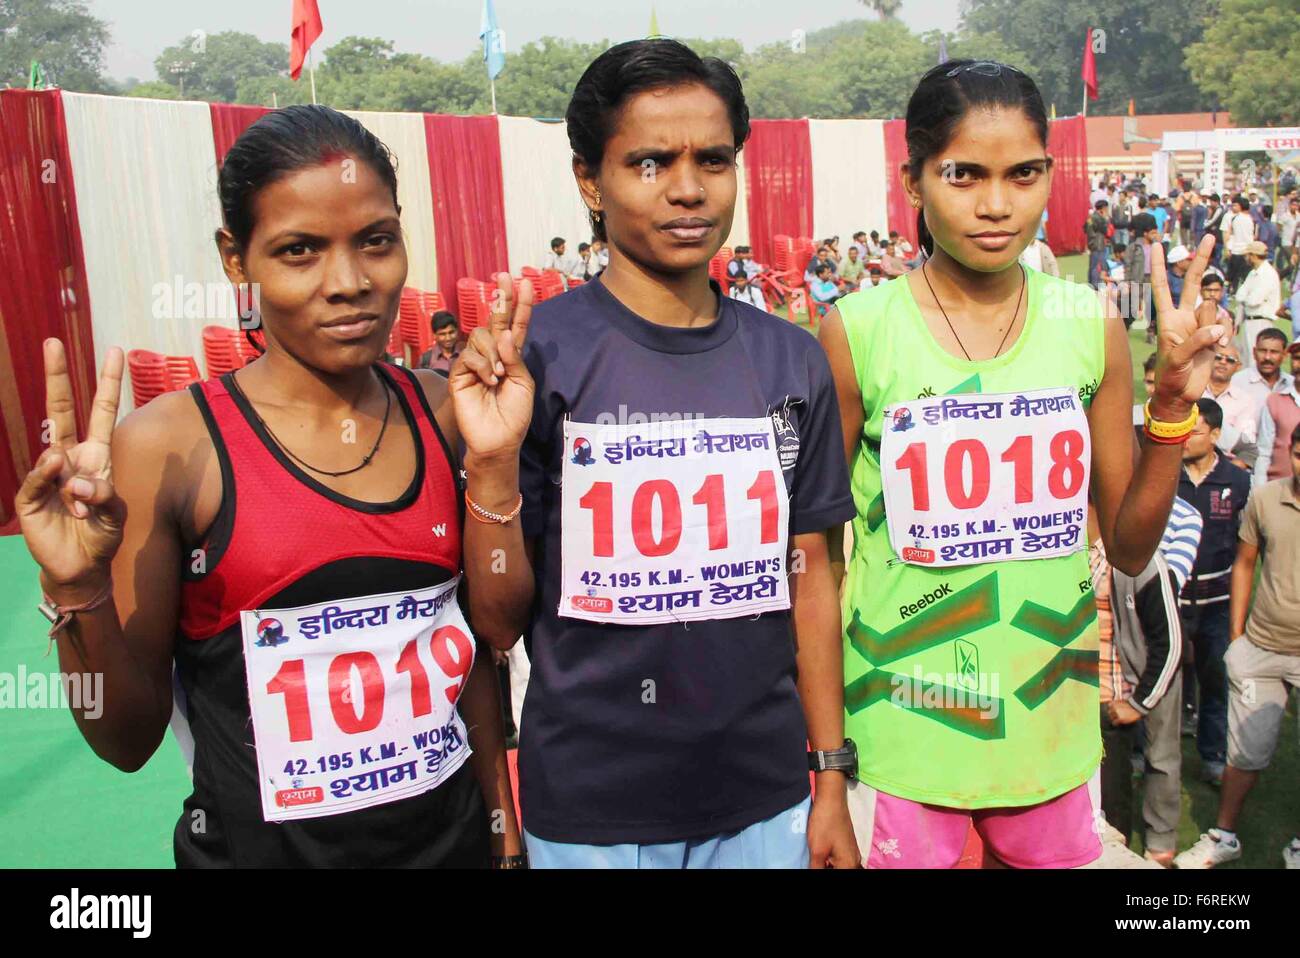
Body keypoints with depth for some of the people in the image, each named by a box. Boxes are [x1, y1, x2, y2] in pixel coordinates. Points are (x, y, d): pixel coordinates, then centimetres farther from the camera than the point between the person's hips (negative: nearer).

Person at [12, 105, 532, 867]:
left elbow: (498, 628, -1)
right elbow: (129, 741, -9)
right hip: (260, 845, -3)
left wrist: (494, 464, -11)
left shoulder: (444, 411, -5)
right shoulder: (168, 446, -15)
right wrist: (78, 595, -25)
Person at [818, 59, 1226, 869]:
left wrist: (1175, 405, -10)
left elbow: (1131, 549, 4)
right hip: (902, 726, -3)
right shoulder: (858, 331, -11)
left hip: (1052, 717, 3)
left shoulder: (1091, 326, -3)